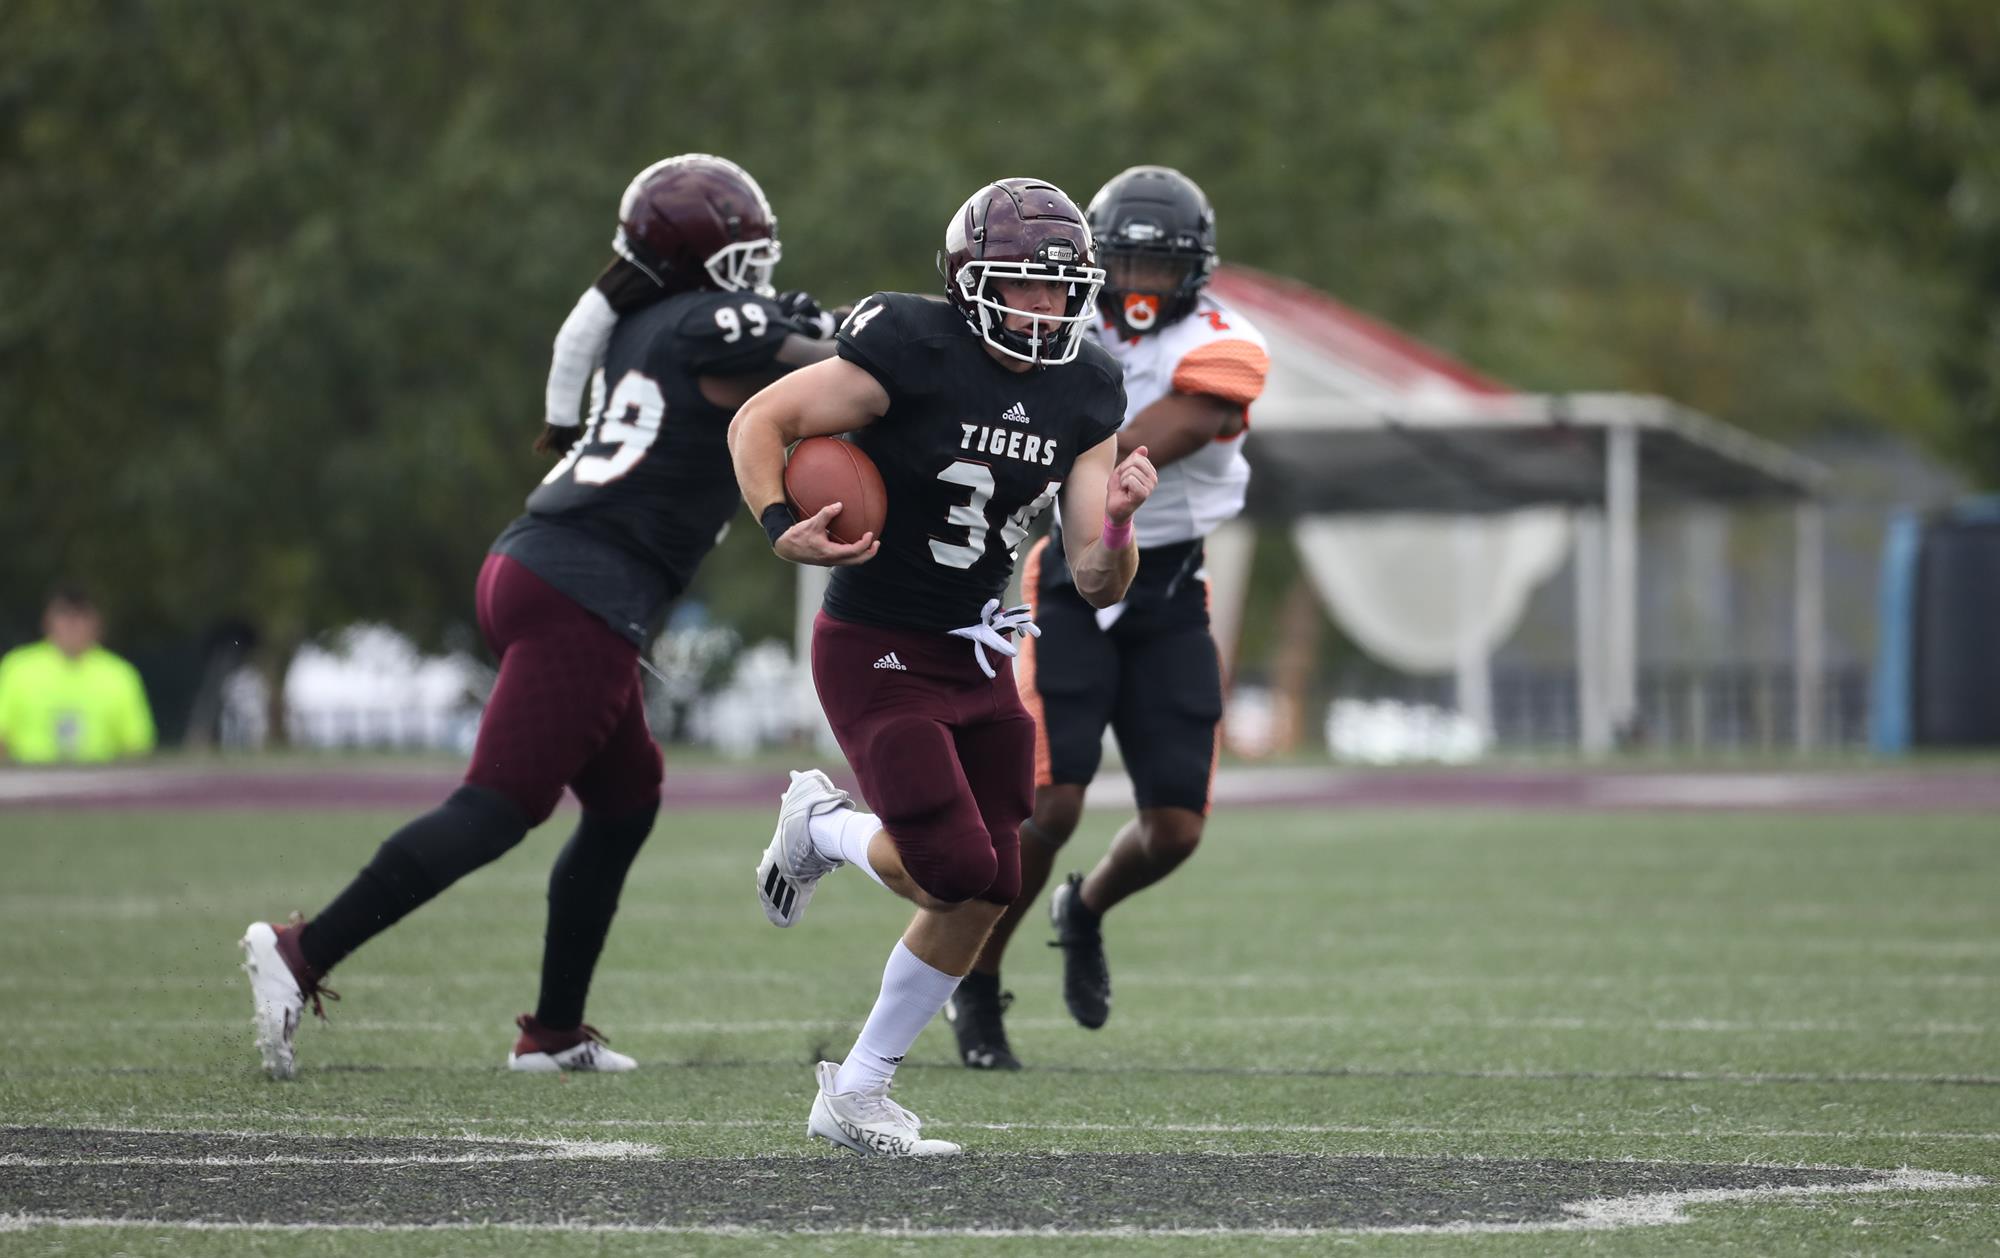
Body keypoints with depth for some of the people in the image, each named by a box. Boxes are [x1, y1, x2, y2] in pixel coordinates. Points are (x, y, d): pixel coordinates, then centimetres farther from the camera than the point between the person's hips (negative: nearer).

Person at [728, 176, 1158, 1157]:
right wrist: (784, 530, -28)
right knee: (956, 870, -18)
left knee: (984, 897, 4)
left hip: (977, 660, 7)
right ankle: (823, 826, 16)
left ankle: (855, 1096, 19)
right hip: (877, 657, -7)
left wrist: (1117, 521, -22)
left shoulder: (1084, 396, 1)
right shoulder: (914, 352, -18)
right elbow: (760, 422, -12)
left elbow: (1096, 582, 0)